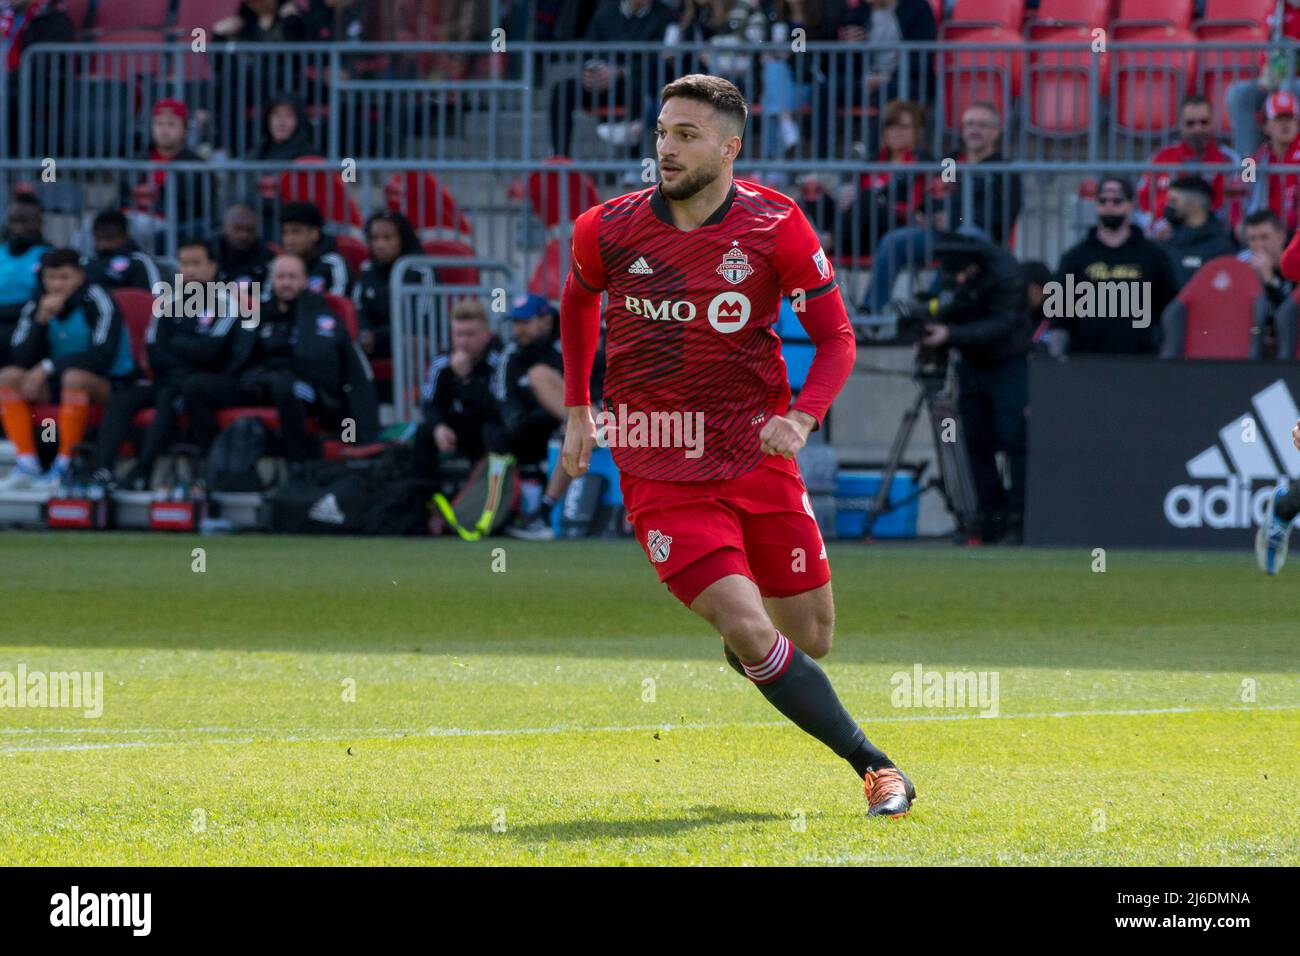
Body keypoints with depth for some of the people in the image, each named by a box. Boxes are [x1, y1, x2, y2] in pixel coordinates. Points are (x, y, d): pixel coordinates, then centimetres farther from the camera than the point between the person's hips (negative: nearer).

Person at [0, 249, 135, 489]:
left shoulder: (96, 301, -12)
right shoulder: (36, 307, 4)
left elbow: (103, 356, -21)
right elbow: (21, 359, -3)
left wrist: (49, 366, -22)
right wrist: (41, 321, -17)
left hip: (109, 383, -6)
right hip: (57, 386, 6)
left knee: (74, 376, -38)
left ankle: (63, 467, -34)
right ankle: (27, 465, -25)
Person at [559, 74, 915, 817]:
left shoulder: (775, 226, -8)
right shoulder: (608, 230, -5)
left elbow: (836, 336, -2)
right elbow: (580, 297, 18)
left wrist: (802, 417, -19)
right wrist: (579, 411, 13)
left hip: (759, 459, 1)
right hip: (660, 476, -1)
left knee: (811, 639, 7)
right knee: (753, 632, -17)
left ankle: (738, 652, 43)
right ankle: (876, 767, -8)